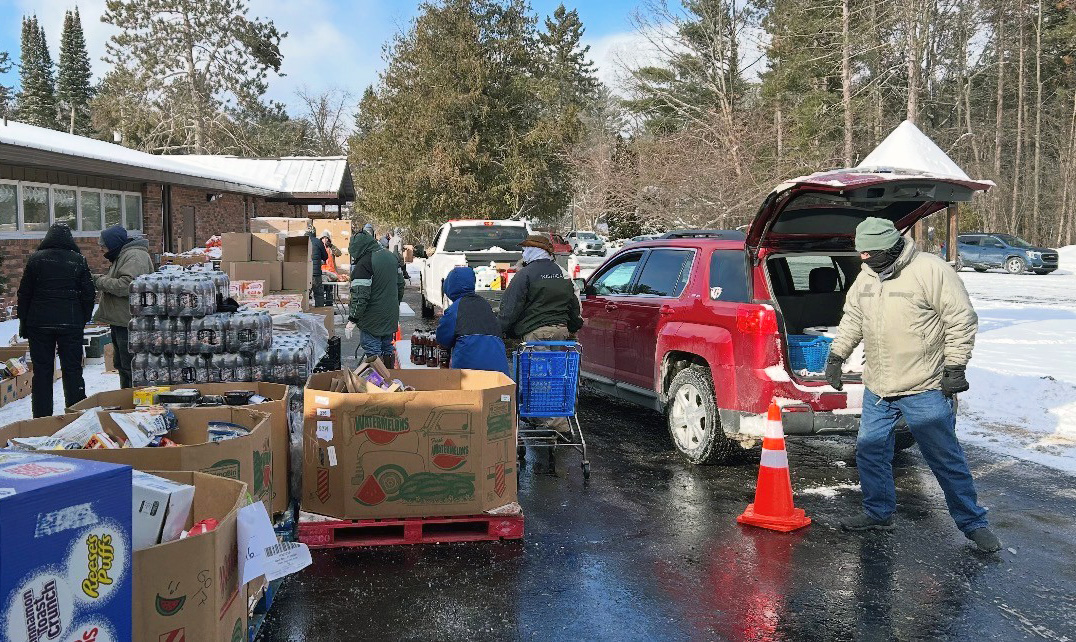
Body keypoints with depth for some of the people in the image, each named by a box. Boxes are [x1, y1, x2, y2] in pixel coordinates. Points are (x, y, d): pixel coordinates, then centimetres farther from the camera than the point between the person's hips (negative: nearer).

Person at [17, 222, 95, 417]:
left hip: (39, 322, 0)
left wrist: (23, 322, 9)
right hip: (71, 323, 0)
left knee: (42, 371, 6)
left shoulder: (36, 259, 0)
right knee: (73, 370, 5)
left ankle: (42, 417, 9)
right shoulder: (78, 260, 1)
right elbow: (88, 294, 3)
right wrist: (83, 320, 11)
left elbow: (24, 293, 2)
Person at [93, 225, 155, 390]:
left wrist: (101, 281, -14)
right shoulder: (122, 256, 20)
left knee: (130, 366, -9)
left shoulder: (135, 256, -15)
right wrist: (101, 279, 10)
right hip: (120, 321, 12)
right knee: (121, 364, 19)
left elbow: (126, 285, -26)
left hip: (129, 322, -12)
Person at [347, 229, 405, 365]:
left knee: (373, 351, -1)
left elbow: (360, 295, -22)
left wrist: (352, 320, -17)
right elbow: (400, 284, 19)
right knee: (387, 349, 18)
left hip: (373, 318, -8)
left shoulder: (364, 263, -19)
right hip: (391, 316, 8)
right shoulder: (390, 256, 9)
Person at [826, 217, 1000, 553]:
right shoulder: (866, 276, 7)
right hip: (877, 387, 7)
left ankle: (973, 522, 15)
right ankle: (878, 512, 29)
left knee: (946, 458, 1)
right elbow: (852, 320, 20)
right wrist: (836, 356, 15)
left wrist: (955, 366, -13)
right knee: (870, 451, 12)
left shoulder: (931, 270, -15)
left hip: (924, 389, -6)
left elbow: (962, 320, -12)